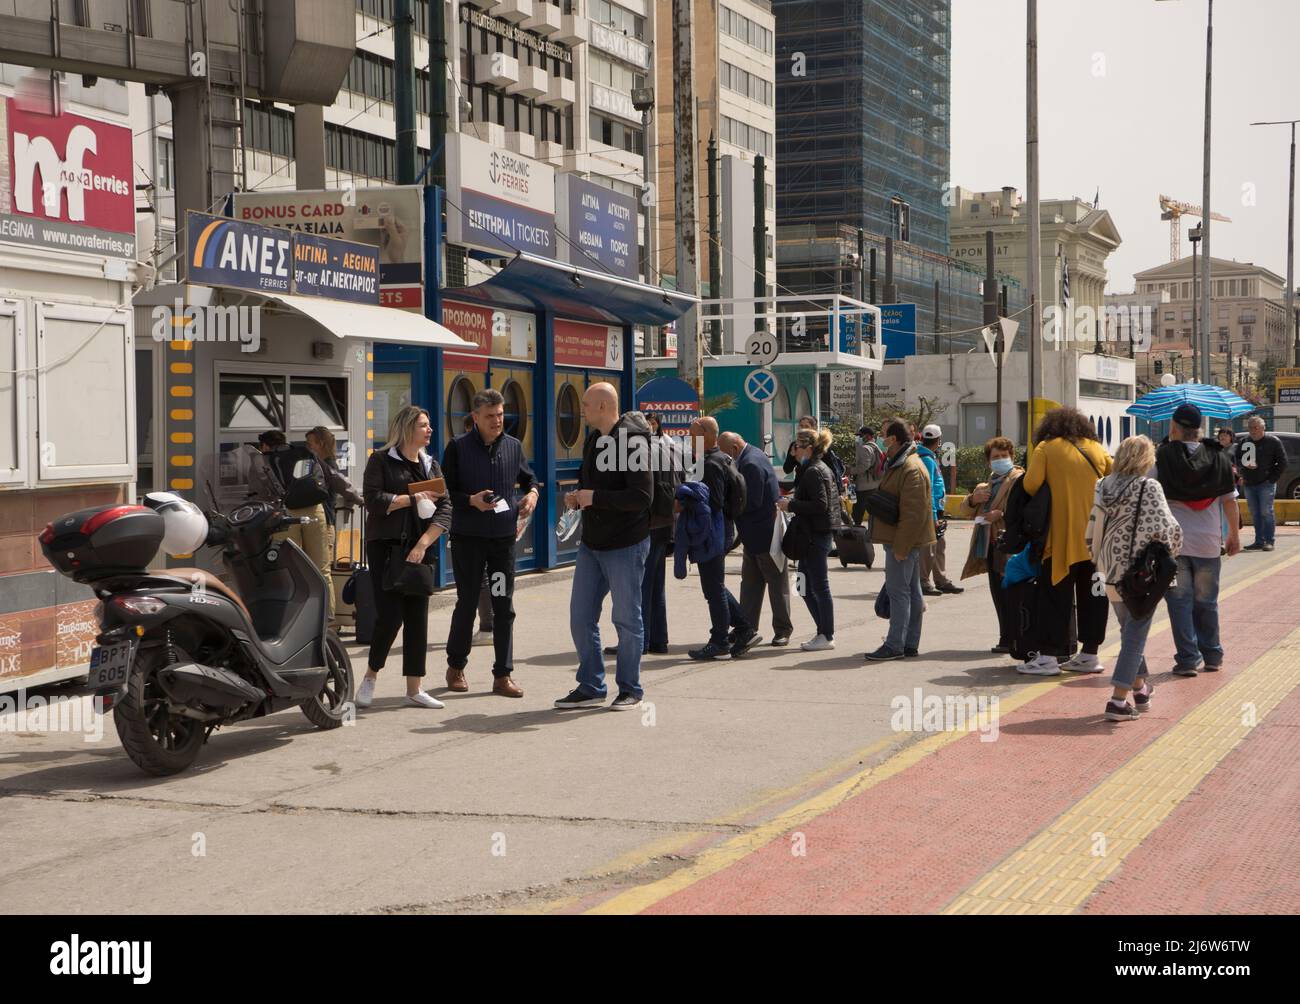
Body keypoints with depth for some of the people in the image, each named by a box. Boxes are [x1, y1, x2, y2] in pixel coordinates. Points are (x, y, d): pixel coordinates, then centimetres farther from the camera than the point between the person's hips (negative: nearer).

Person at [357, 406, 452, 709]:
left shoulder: (431, 465, 13)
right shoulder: (381, 460, -1)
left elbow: (445, 510, 3)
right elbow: (374, 501, -14)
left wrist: (423, 544, -11)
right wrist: (414, 499, -11)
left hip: (420, 548, 5)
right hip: (385, 546, -5)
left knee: (418, 616, 3)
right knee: (390, 614, -10)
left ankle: (414, 688, 9)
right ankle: (370, 678, 9)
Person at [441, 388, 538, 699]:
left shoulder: (513, 446, 7)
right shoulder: (458, 447, -4)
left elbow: (528, 478, 22)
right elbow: (446, 491, -3)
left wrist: (532, 493, 0)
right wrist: (471, 501, -19)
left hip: (504, 536, 3)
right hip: (468, 537, -3)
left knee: (504, 606, 3)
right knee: (467, 603, 5)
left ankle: (503, 675, 9)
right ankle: (456, 666, 23)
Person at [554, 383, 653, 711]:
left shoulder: (633, 441, -15)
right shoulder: (592, 440, 12)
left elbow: (642, 496, -23)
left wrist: (595, 497, -20)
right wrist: (577, 497, 1)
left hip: (625, 546, -8)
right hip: (591, 544, 8)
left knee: (627, 619, 3)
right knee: (581, 618, 7)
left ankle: (630, 690, 15)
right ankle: (590, 687, 17)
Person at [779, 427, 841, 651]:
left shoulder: (813, 472, -15)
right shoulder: (822, 468, 16)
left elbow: (820, 506, -22)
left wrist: (791, 505, -16)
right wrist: (794, 498, 13)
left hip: (816, 536, -10)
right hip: (816, 534, 10)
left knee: (819, 586, -4)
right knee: (806, 587, 14)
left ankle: (827, 636, 2)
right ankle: (824, 632, 19)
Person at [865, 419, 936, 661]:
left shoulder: (910, 469, -17)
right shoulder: (899, 465, 17)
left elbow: (912, 513, -22)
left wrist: (900, 547, -22)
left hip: (904, 541, -11)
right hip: (906, 541, 11)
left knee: (898, 591, -8)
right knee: (911, 591, 12)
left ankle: (895, 645, -7)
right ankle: (910, 644, 17)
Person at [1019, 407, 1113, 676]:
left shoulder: (1047, 447, 1)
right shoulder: (1096, 449, 11)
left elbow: (1030, 484, -10)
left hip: (1063, 535, -3)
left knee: (1055, 594, 0)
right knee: (1093, 593, 11)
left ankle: (1048, 655, -3)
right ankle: (1090, 653, 13)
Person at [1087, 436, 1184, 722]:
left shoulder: (1103, 487, 4)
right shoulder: (1148, 488, -13)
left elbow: (1093, 527, 8)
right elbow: (1165, 527, -20)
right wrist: (1168, 554, -2)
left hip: (1110, 572, 6)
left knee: (1129, 631, 22)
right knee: (1135, 635, 0)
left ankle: (1140, 688, 35)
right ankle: (1118, 701, -7)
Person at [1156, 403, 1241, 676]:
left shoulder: (1161, 457, -7)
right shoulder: (1219, 457, 1)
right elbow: (1229, 500, 5)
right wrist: (1235, 534, 15)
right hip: (1208, 542, 3)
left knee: (1179, 601, 4)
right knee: (1206, 601, 15)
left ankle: (1188, 658, -1)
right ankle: (1212, 656, 22)